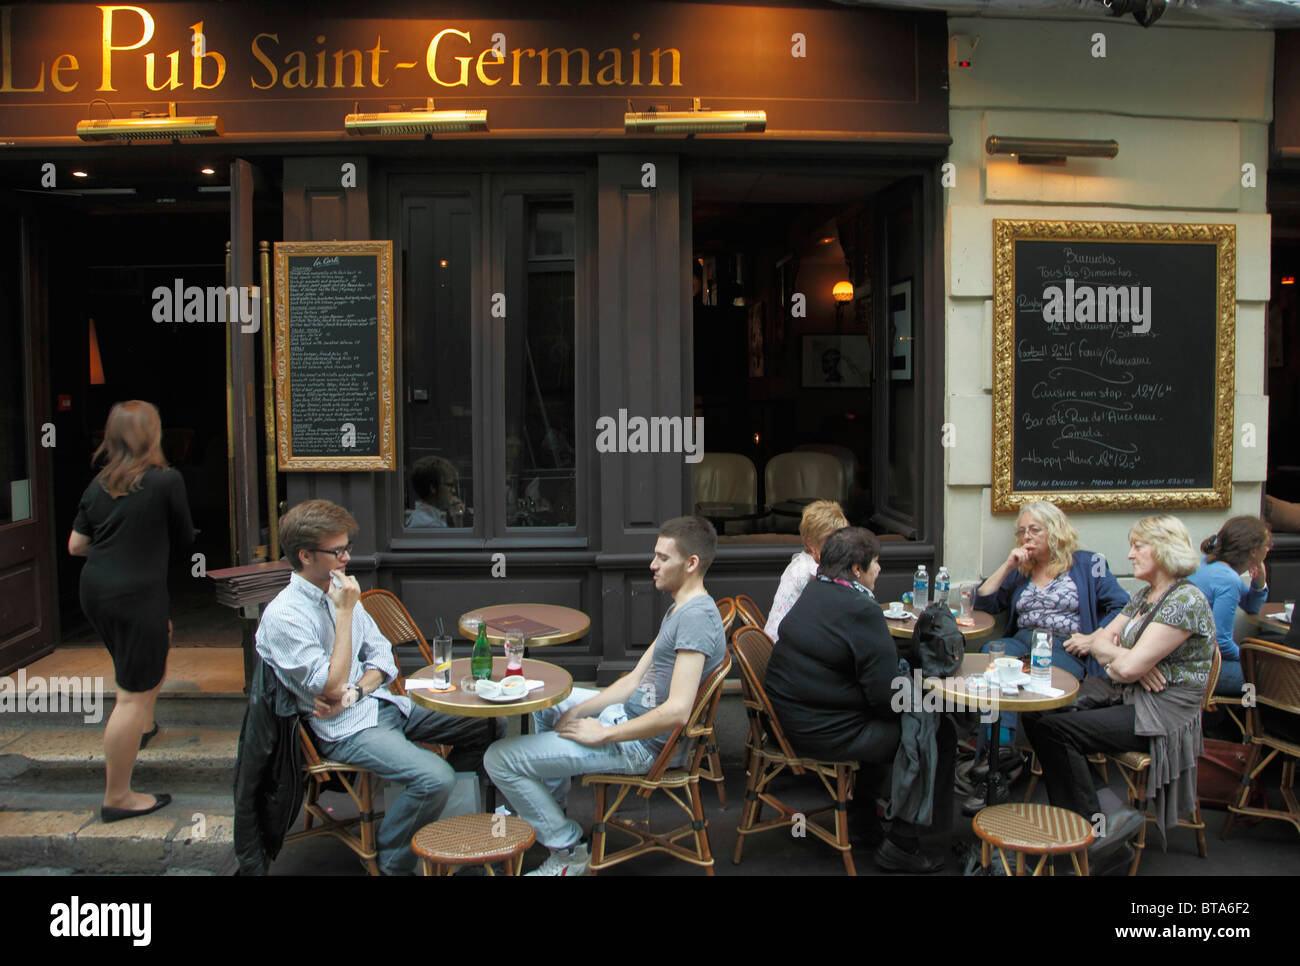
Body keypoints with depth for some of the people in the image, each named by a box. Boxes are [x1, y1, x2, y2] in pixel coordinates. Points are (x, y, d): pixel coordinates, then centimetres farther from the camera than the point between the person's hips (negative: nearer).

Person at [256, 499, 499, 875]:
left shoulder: (339, 591, 9)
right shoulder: (283, 616, -16)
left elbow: (383, 656, 10)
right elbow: (333, 687, -20)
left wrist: (353, 693, -11)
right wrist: (345, 613, -18)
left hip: (384, 703, 8)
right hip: (346, 730, -8)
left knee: (490, 725, 0)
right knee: (435, 777, -30)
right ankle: (392, 862, -5)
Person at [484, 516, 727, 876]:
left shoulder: (697, 617, -24)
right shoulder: (679, 609, 9)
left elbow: (676, 711, -32)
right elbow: (635, 680, 11)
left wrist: (603, 734, -22)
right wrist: (578, 711, 2)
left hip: (644, 745, -11)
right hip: (631, 711, 11)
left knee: (499, 759, -11)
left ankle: (569, 850, 3)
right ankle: (549, 808, 38)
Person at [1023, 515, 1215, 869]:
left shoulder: (1186, 601, -16)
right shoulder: (1144, 596, 14)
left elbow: (1129, 667, -24)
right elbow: (1098, 639, 10)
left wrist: (1101, 645, -2)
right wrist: (1126, 657, -13)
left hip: (1161, 717, -9)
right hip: (1126, 700, 9)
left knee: (1055, 729, -21)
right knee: (1036, 718, -8)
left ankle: (1094, 826, -7)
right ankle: (1073, 819, -3)